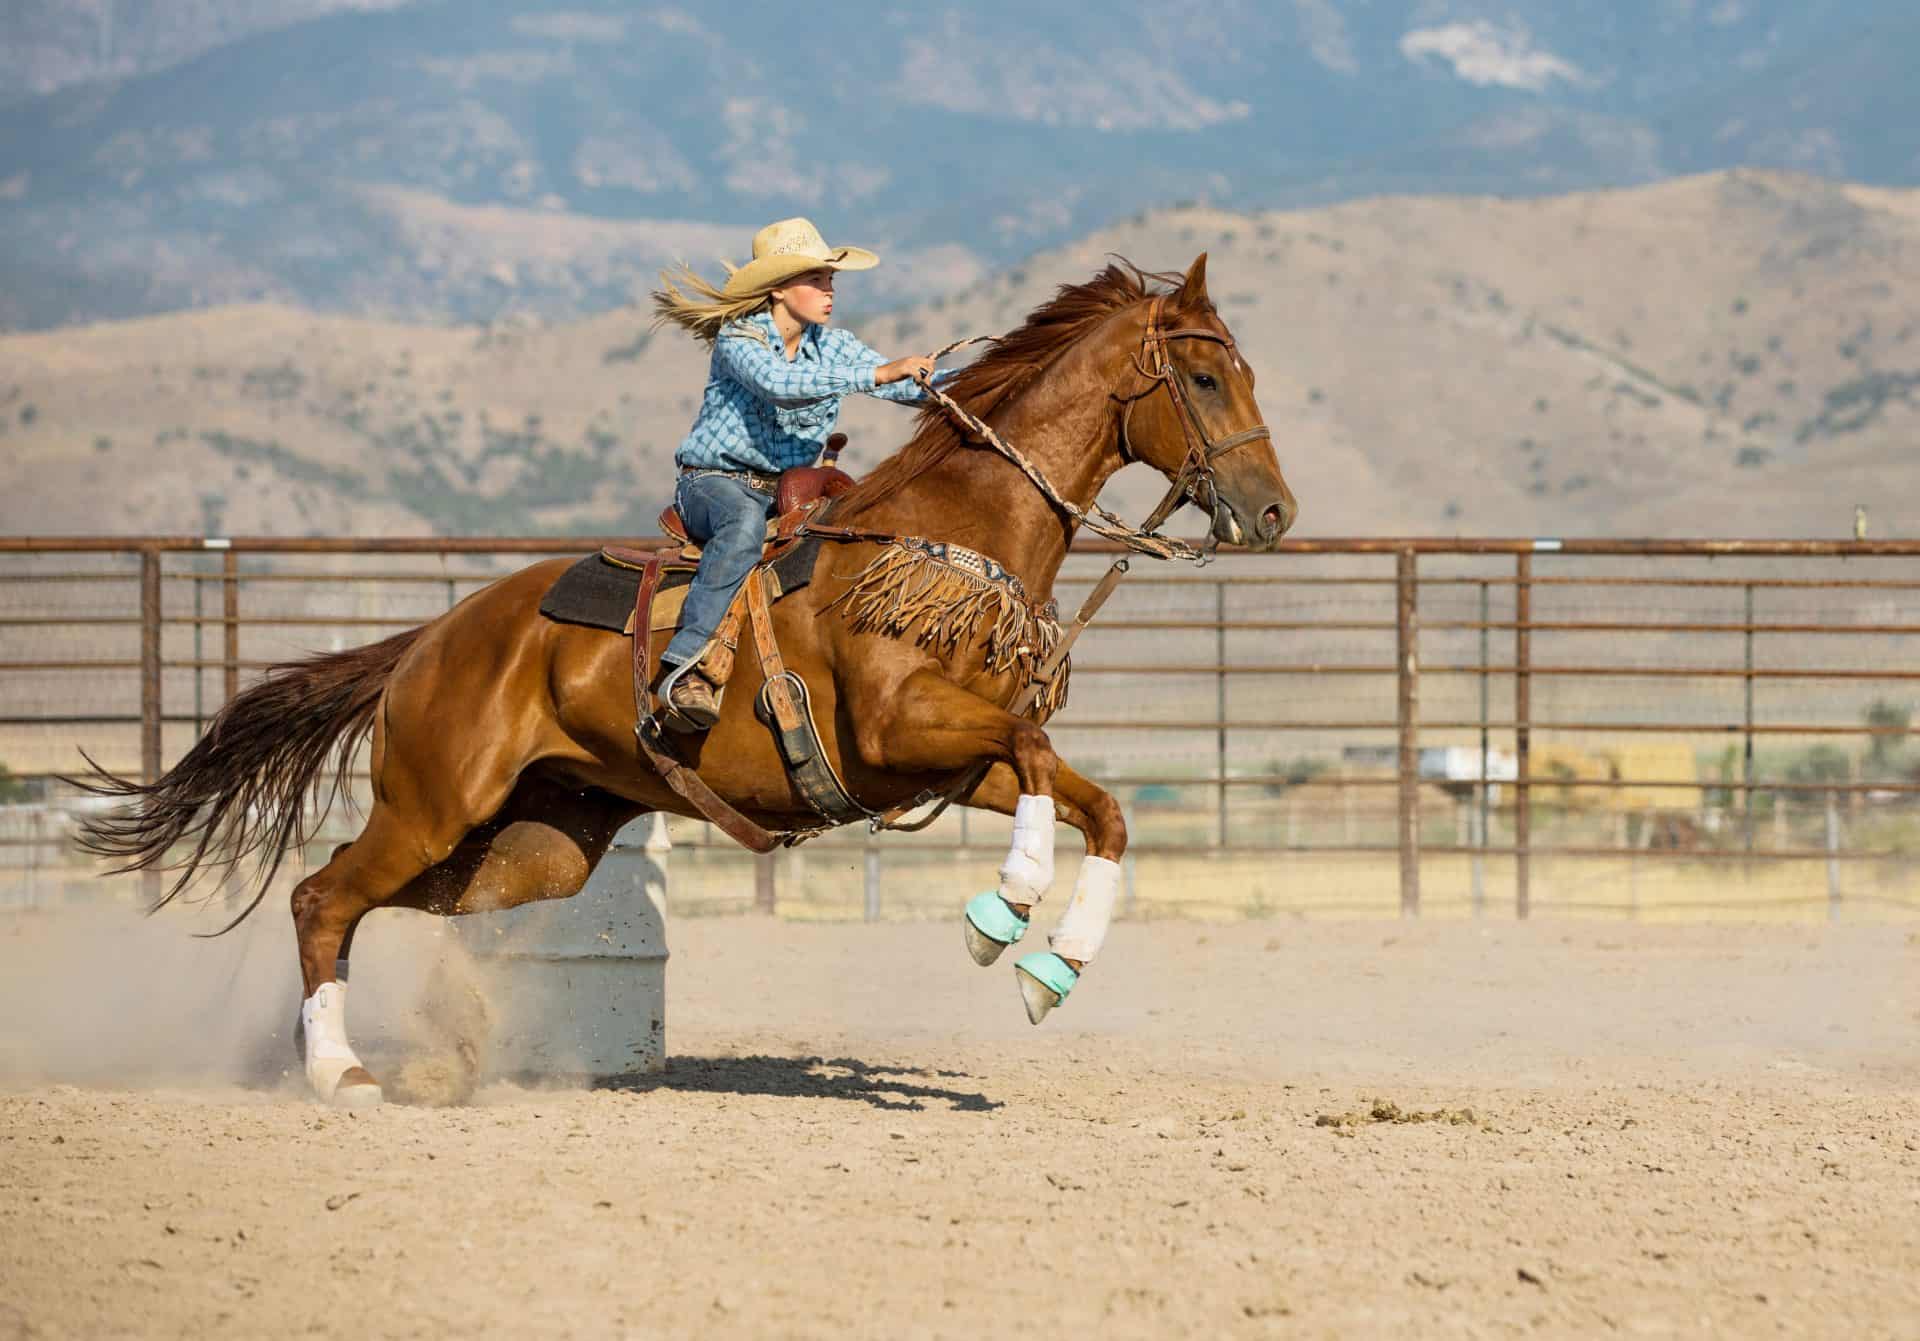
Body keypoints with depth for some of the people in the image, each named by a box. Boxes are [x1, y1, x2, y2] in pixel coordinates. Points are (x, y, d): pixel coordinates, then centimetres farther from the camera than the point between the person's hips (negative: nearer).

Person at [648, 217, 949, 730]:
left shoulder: (834, 345, 7)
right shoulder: (738, 341, -12)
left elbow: (914, 386, 1)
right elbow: (780, 382, -32)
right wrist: (879, 374, -36)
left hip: (790, 490, 7)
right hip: (714, 484, -7)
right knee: (745, 523, -40)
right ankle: (684, 667, -46)